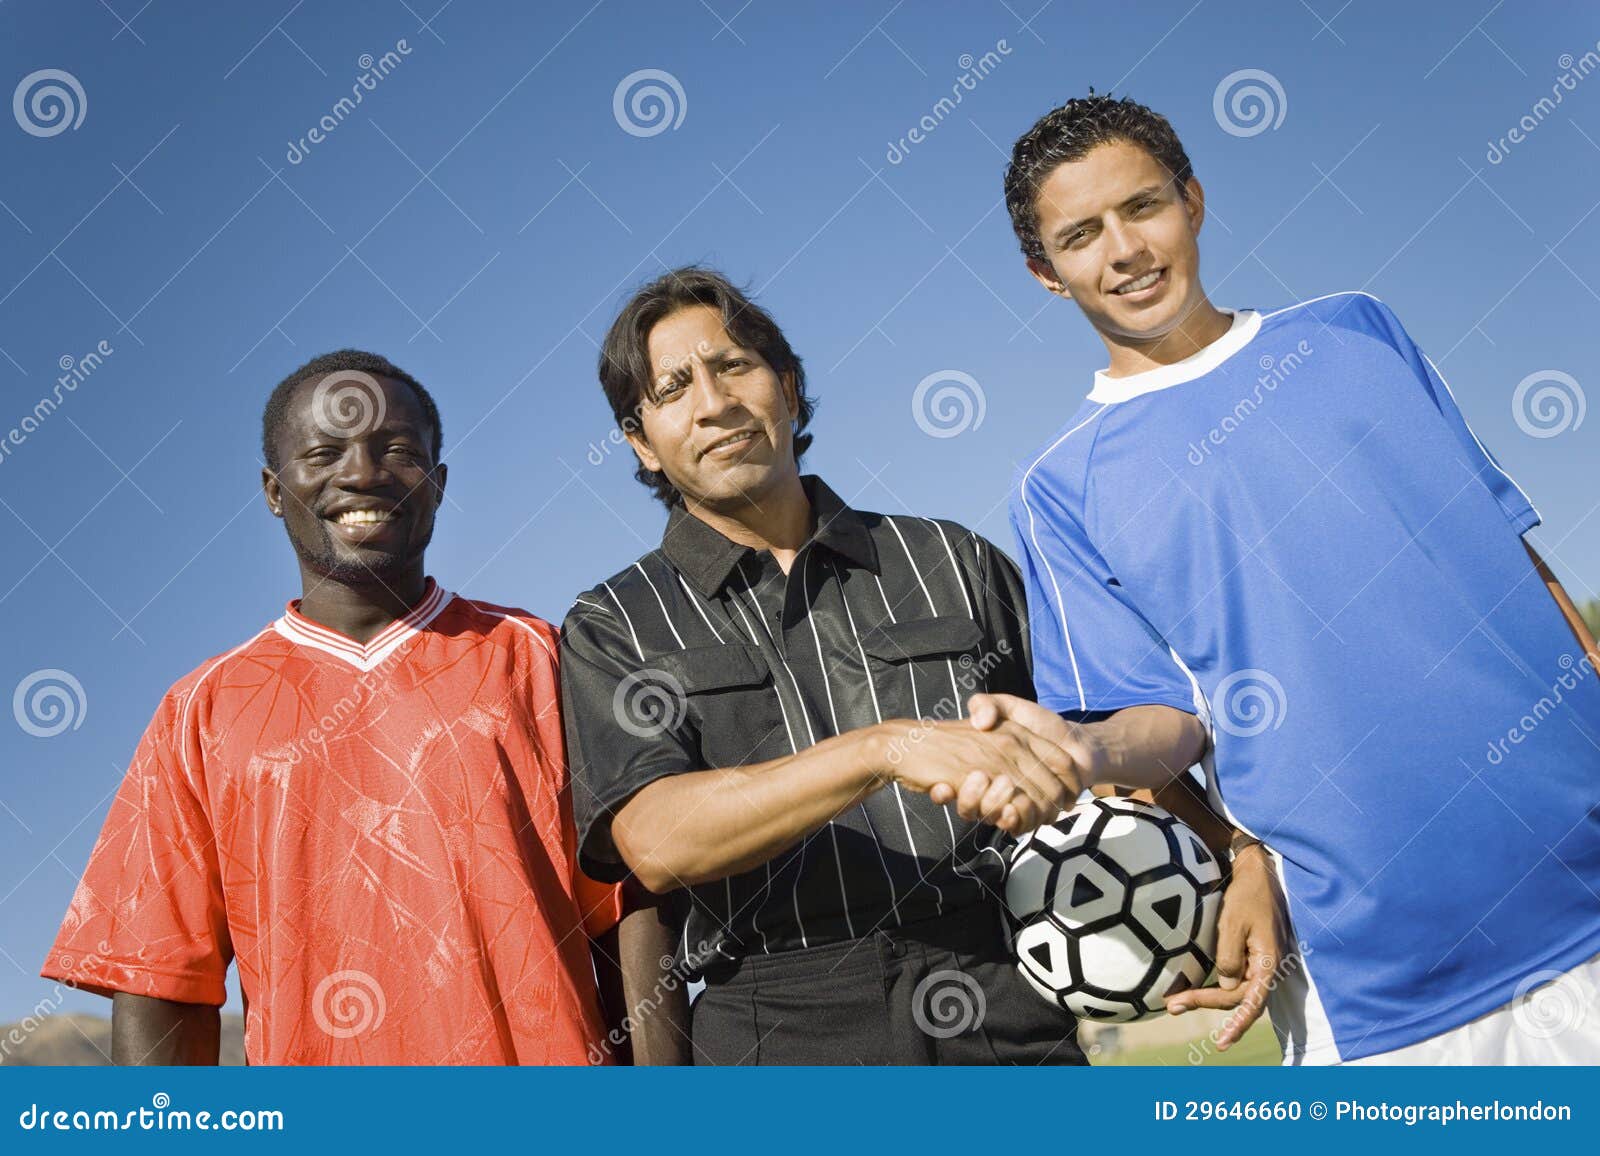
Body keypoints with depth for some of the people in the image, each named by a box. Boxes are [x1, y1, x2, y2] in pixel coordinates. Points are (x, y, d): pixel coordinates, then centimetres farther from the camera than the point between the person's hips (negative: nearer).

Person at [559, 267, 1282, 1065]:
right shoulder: (614, 628, 7)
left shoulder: (952, 563, 14)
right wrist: (886, 746, -21)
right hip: (781, 1037, -2)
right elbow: (656, 841, -11)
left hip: (1004, 1014, 2)